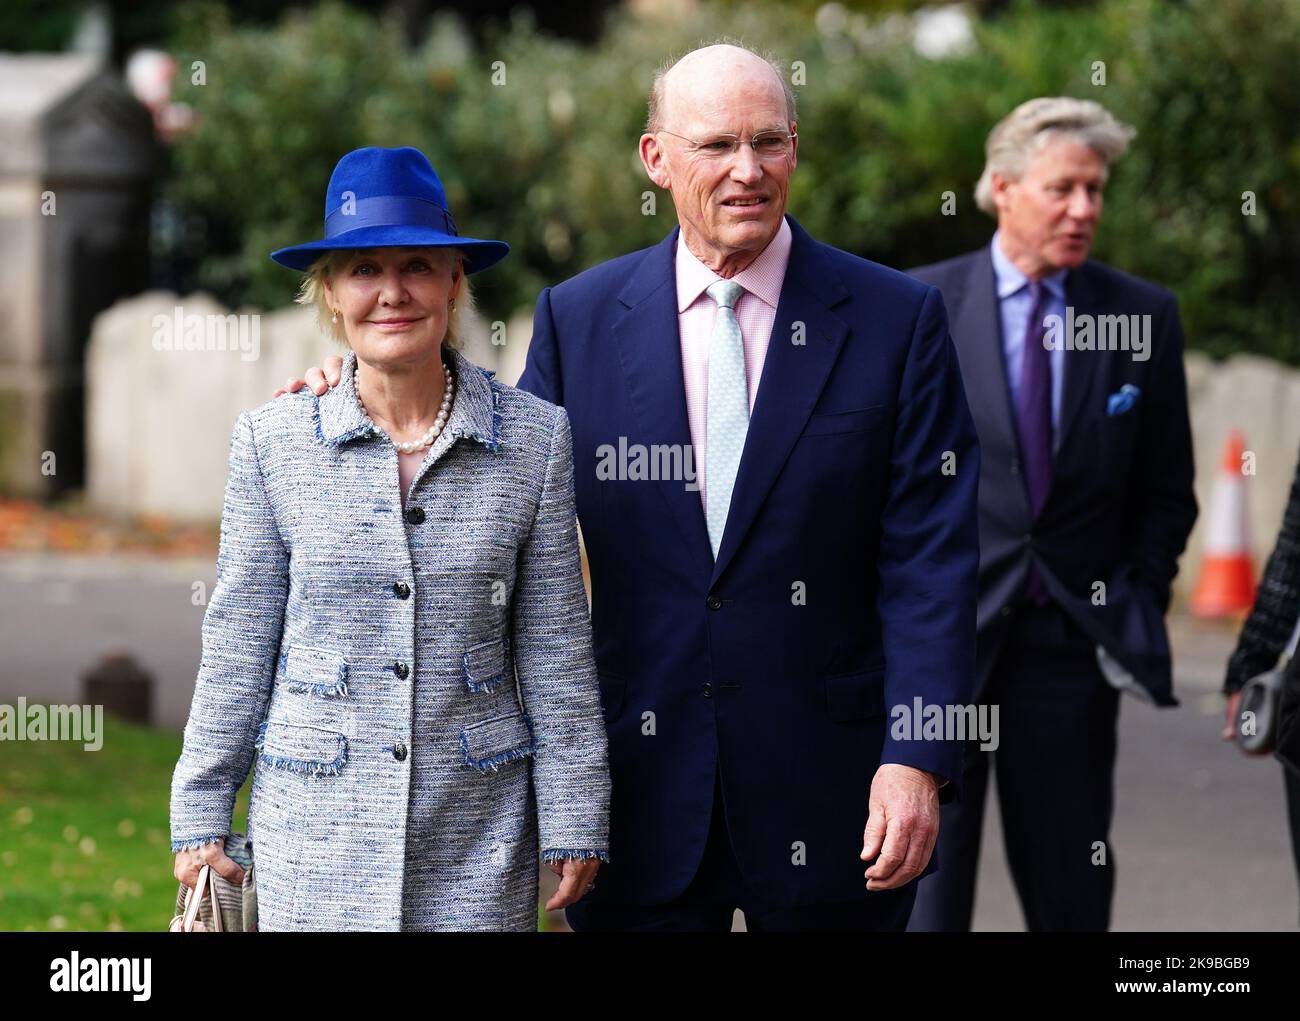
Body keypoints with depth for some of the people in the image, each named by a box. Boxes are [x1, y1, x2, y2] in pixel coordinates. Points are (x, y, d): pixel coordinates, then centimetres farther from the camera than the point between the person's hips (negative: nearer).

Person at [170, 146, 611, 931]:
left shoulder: (535, 439, -1)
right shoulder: (271, 442, -1)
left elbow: (557, 648, 2)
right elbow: (239, 641, 4)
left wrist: (574, 823, 3)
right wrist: (202, 813, 5)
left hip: (478, 831, 0)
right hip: (315, 827, 0)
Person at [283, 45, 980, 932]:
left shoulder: (895, 319, -1)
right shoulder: (578, 318, 5)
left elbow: (930, 557, -4)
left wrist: (918, 759, -13)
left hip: (826, 789, -1)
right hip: (646, 800, 2)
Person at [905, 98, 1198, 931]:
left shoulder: (1144, 316, 6)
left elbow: (1167, 487, 11)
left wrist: (1140, 607, 1)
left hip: (1073, 642, 2)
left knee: (1072, 894, 7)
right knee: (925, 890, -2)